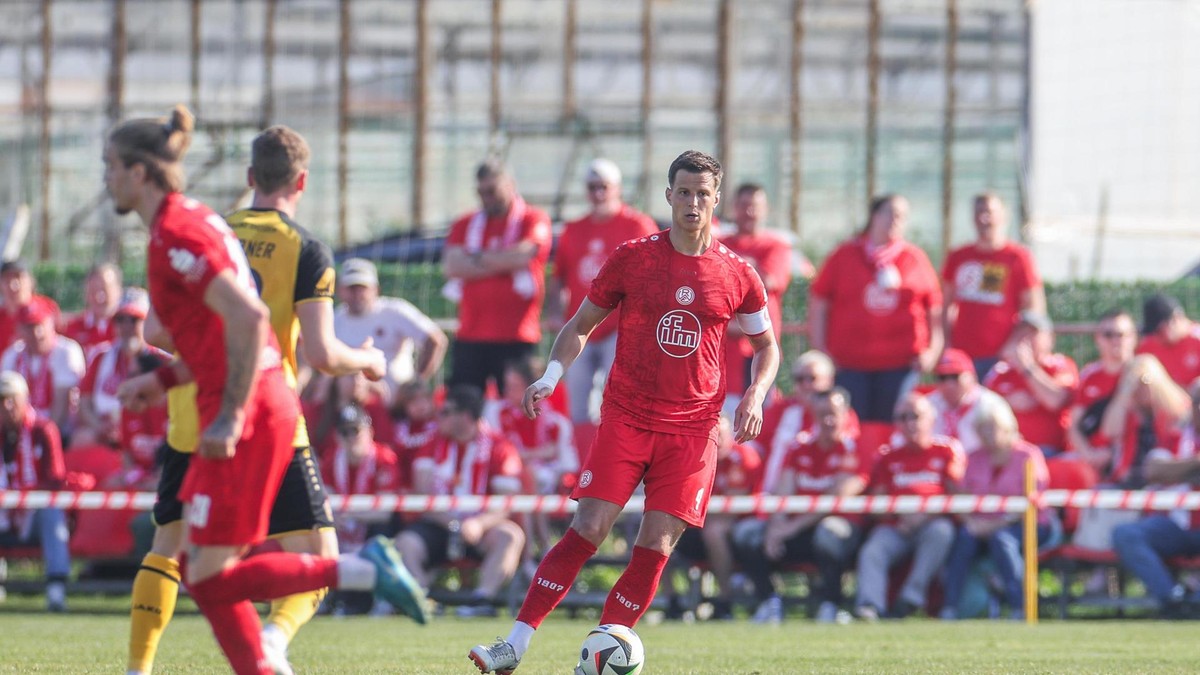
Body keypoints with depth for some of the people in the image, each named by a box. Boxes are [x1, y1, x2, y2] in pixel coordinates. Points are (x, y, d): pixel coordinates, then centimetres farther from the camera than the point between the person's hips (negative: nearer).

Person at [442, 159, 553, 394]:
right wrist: (502, 264, -6)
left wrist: (477, 258, 1)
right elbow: (450, 266, 0)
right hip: (470, 338, 4)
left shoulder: (534, 221, 4)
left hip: (516, 339, -4)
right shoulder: (465, 225, 15)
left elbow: (522, 255, -14)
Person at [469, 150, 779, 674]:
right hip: (626, 419, -1)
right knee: (587, 529, -12)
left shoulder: (738, 275, 4)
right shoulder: (632, 258, 2)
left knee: (656, 546, -8)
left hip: (693, 429, 1)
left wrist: (755, 396, -1)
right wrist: (551, 376, -5)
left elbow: (766, 345, 18)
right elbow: (581, 325, 11)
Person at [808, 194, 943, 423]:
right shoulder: (844, 256, 6)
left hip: (900, 365, 1)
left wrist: (933, 350, 2)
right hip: (850, 365, -1)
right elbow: (818, 305, 6)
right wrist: (819, 349, -1)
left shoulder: (915, 259, 8)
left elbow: (935, 308, 11)